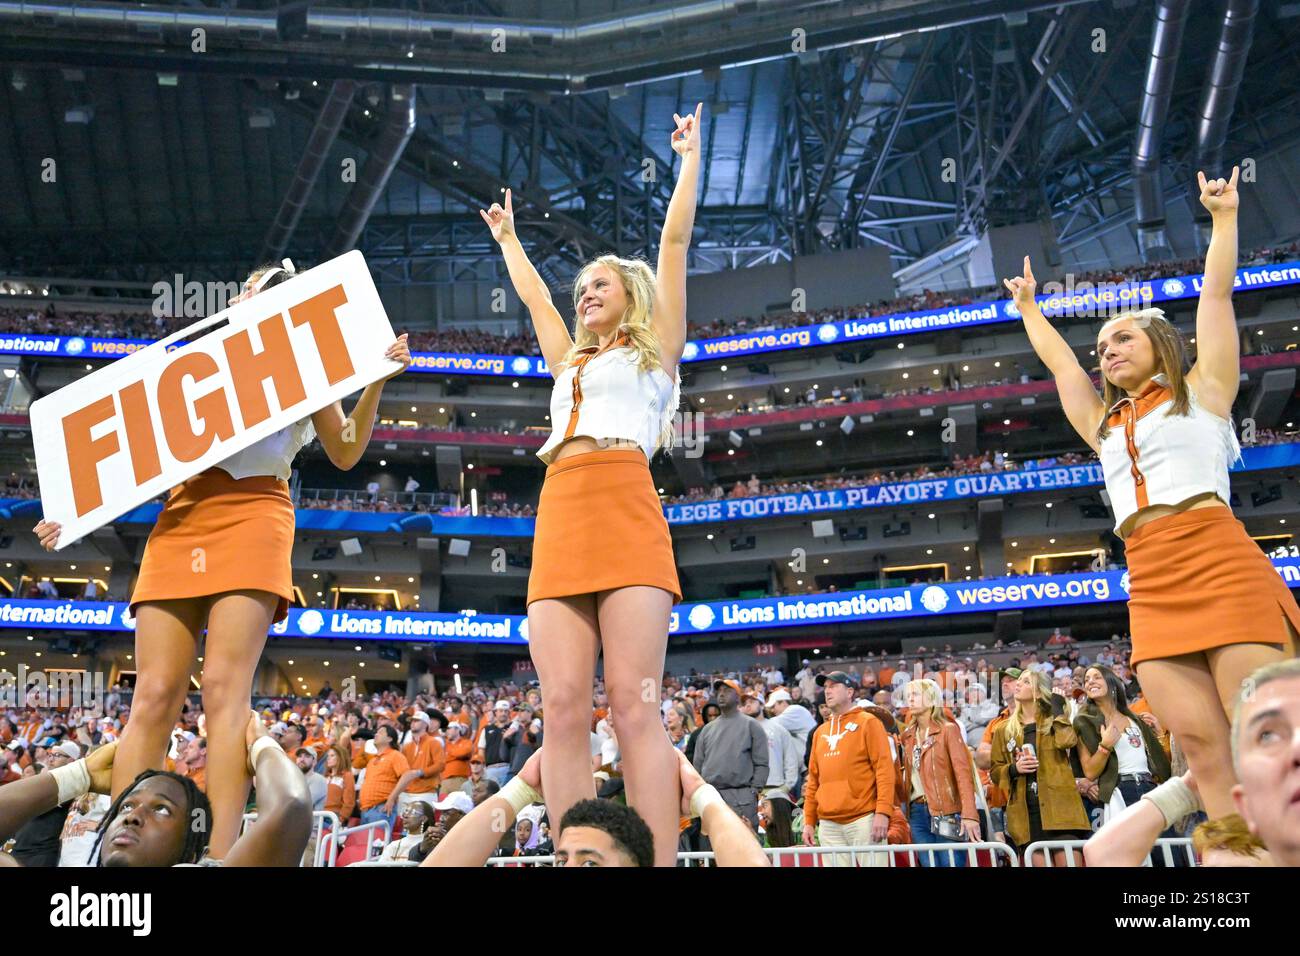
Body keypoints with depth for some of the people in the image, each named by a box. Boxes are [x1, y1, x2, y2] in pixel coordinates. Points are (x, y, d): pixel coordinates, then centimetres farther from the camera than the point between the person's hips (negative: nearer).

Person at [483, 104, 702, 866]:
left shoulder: (653, 348, 19)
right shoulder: (569, 360, 31)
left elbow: (675, 242, 19)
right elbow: (534, 296, 46)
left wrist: (690, 158, 26)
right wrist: (507, 239, 59)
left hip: (626, 512, -5)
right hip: (559, 522, 5)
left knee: (634, 706, -15)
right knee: (564, 710, -8)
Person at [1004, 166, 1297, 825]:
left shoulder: (1202, 391, 14)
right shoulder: (1103, 424, 25)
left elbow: (1216, 293, 12)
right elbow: (1058, 361, 36)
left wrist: (1223, 217, 16)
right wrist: (1027, 306, 47)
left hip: (1221, 565, -4)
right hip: (1150, 590, 5)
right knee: (1203, 746, -4)